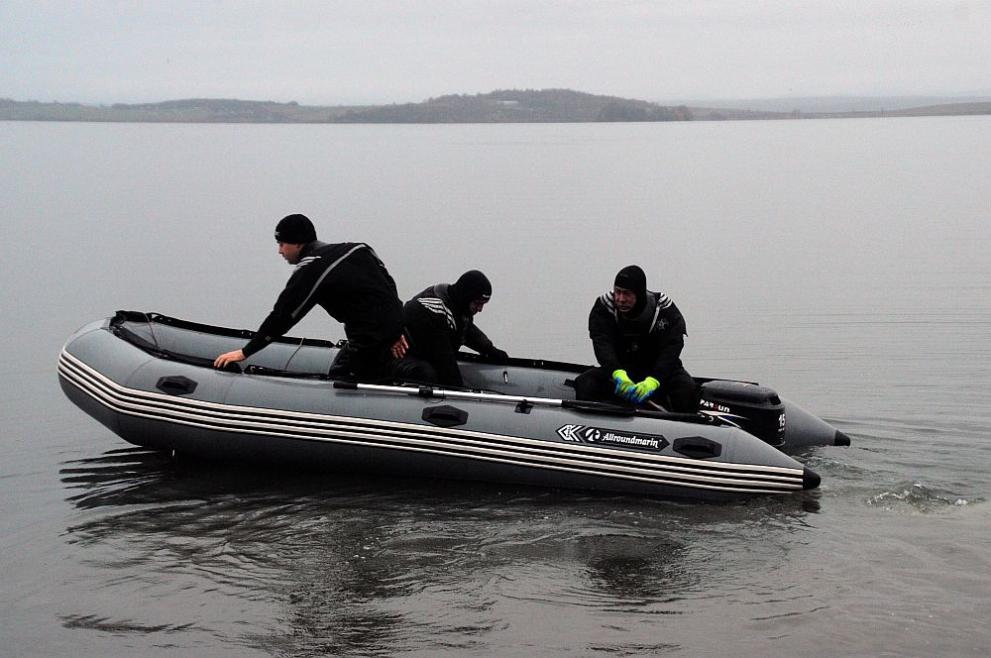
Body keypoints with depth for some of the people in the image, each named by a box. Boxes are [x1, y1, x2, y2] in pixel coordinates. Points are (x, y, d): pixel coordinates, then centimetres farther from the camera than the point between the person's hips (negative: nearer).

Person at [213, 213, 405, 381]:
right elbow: (388, 284, 18)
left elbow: (283, 316, -9)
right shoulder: (355, 249, 14)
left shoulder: (311, 270, -10)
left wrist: (245, 352, -4)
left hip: (370, 337, -9)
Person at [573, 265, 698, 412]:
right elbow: (602, 344, -26)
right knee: (584, 383, -25)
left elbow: (670, 351, -26)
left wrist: (652, 382, -45)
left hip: (658, 370, -1)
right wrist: (618, 373, -47)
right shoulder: (604, 307, -11)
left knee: (686, 388, -30)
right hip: (618, 368, 1)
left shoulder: (665, 311, -15)